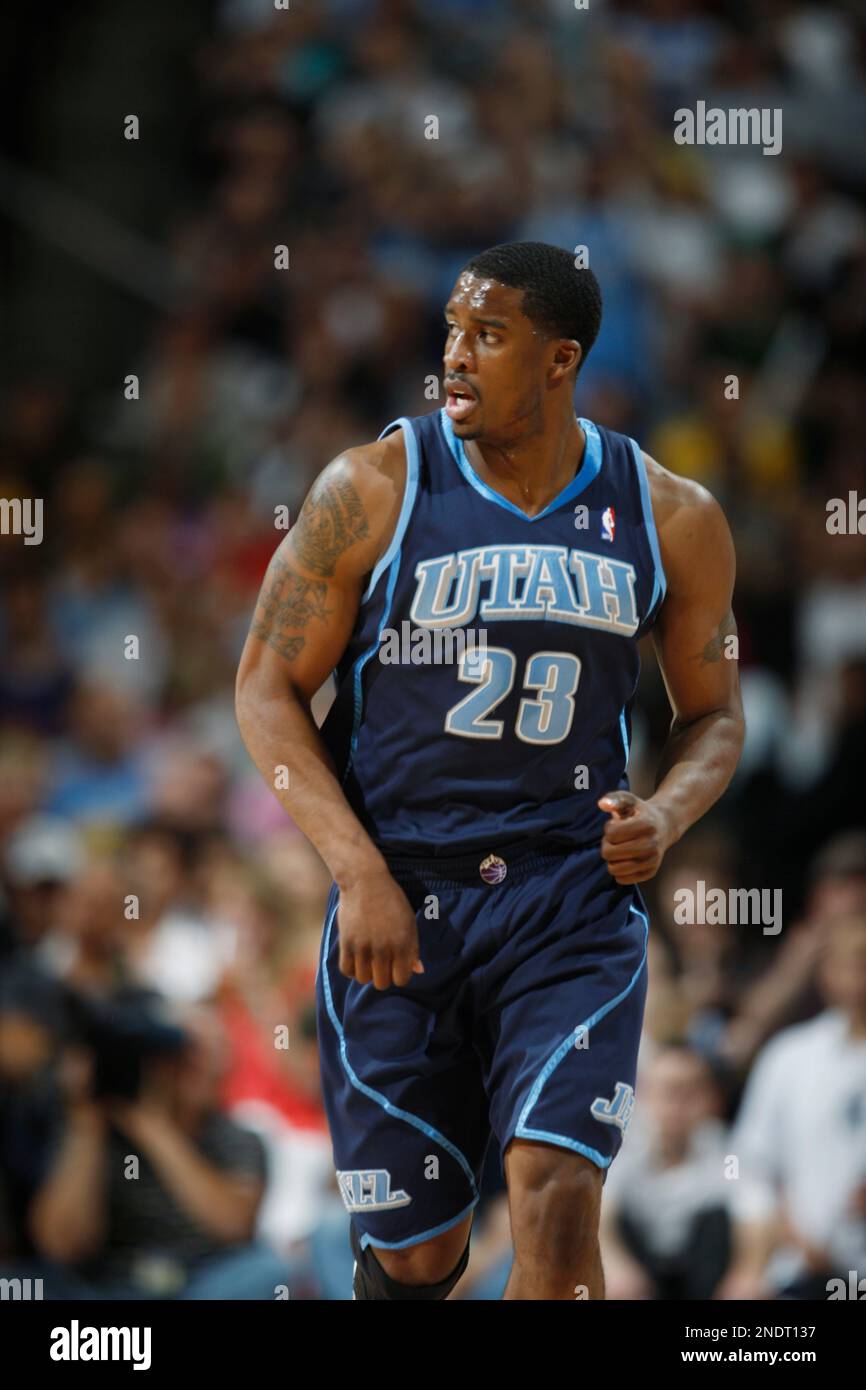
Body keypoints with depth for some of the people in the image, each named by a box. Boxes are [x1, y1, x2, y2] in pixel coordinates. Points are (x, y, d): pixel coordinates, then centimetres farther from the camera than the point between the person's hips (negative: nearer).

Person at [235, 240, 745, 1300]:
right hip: (396, 906, 0)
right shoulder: (374, 490, -4)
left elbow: (713, 713, 14)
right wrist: (360, 874, -13)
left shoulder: (672, 521, 2)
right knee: (415, 1254, 5)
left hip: (573, 902, 0)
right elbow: (267, 689, -2)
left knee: (557, 1201, -19)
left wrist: (665, 816, -9)